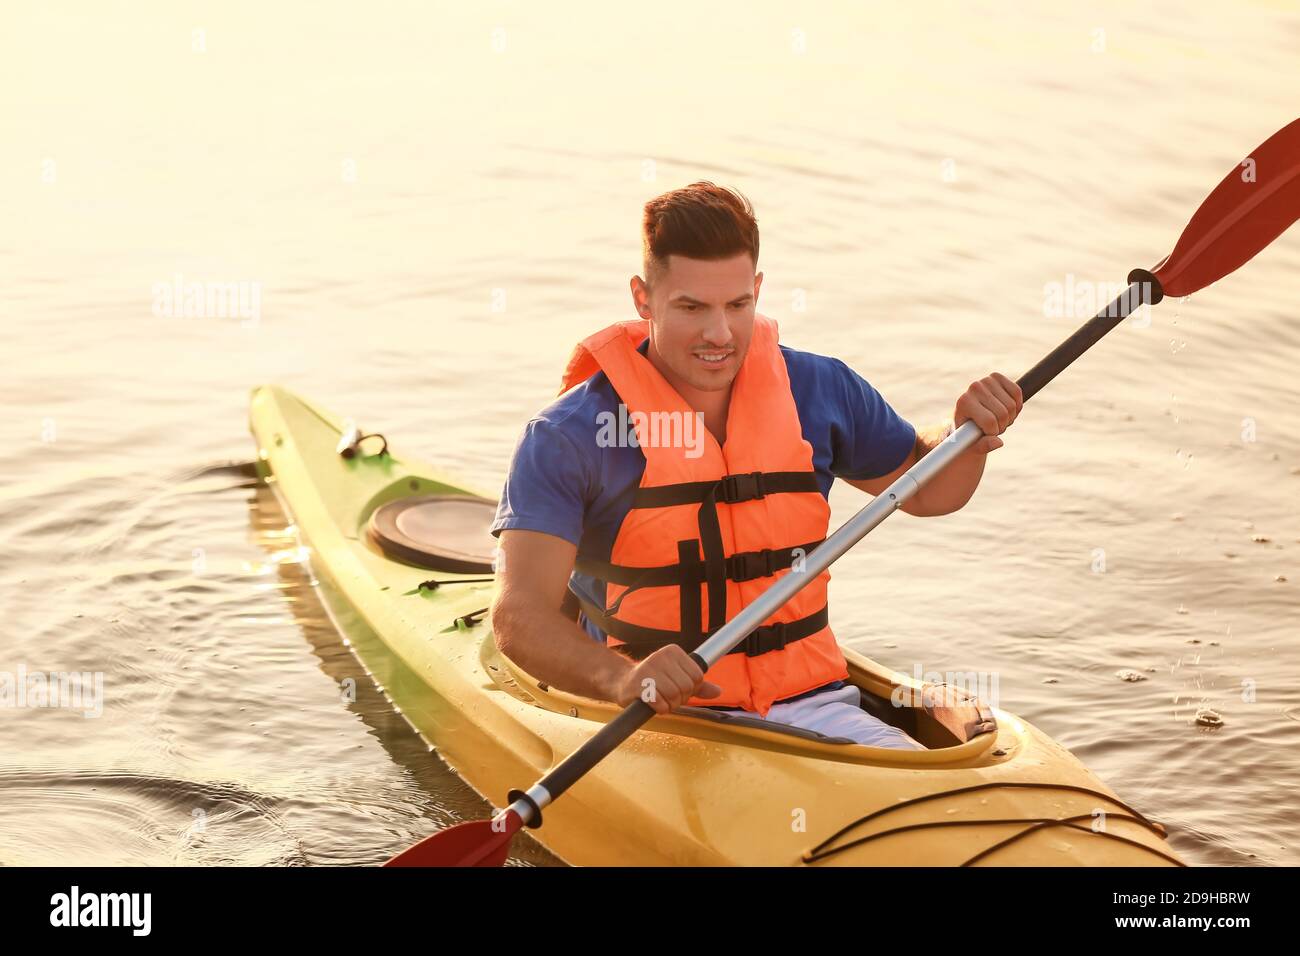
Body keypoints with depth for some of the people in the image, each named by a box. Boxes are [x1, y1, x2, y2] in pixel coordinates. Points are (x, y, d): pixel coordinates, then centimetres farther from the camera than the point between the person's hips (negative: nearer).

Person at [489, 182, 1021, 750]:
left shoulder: (817, 391, 5)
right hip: (656, 725, -2)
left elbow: (924, 489, 24)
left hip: (809, 706, 3)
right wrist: (624, 677, -36)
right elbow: (519, 617, -17)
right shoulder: (570, 435, -8)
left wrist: (967, 435, 1)